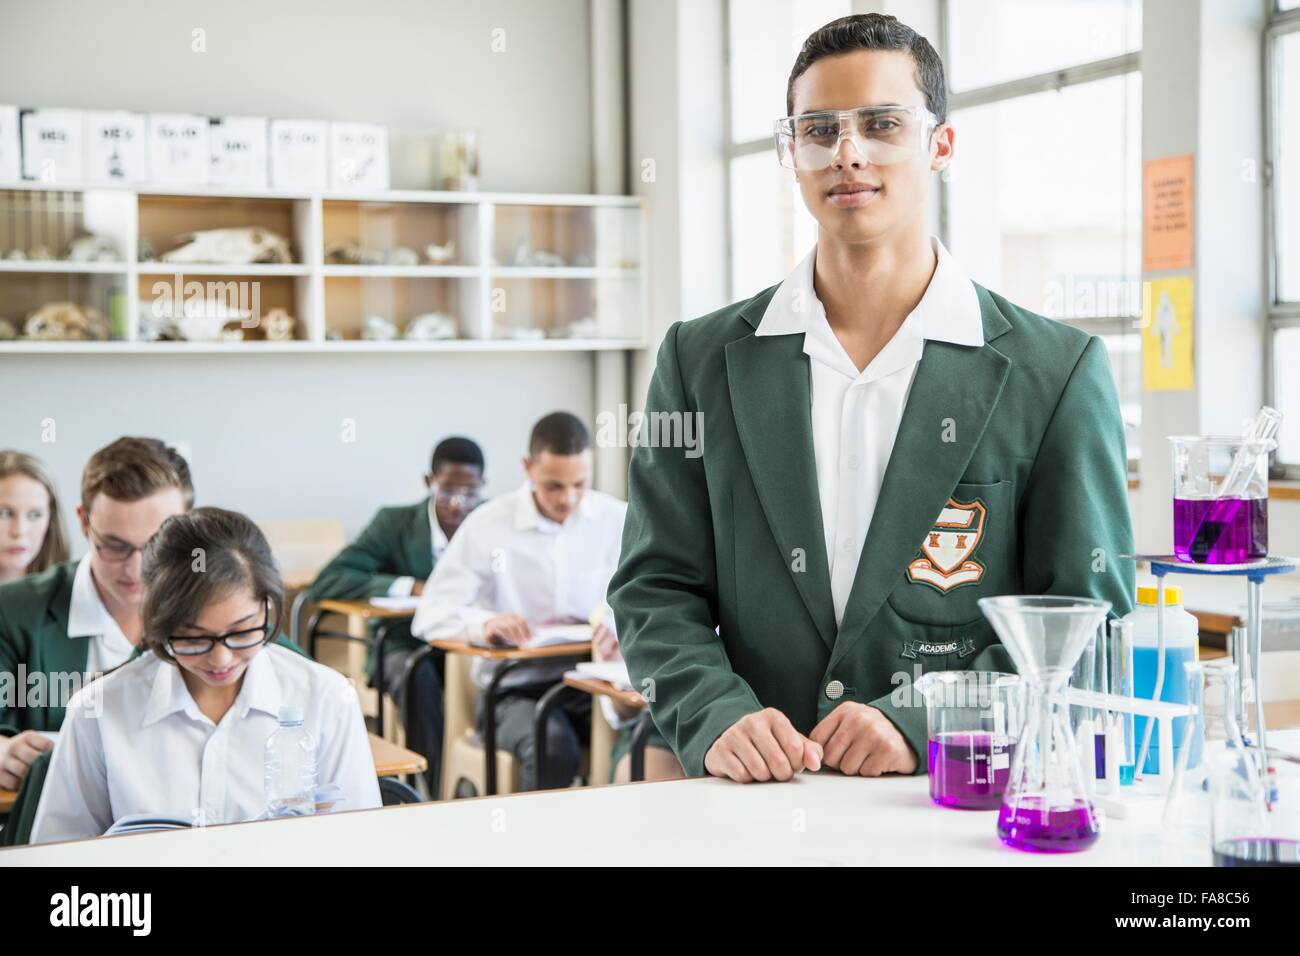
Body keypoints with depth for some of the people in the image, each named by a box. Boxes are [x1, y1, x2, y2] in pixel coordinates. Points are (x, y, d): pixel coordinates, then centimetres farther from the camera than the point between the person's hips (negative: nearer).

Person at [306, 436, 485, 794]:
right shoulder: (394, 523, -4)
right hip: (406, 646, -1)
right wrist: (409, 587, -22)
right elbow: (324, 583, -10)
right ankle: (438, 790, -26)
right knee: (420, 676, -36)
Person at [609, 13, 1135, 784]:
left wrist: (920, 724, -12)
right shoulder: (703, 362, 9)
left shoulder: (1060, 372, 3)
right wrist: (717, 715, -10)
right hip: (759, 810, 3)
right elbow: (658, 590, 9)